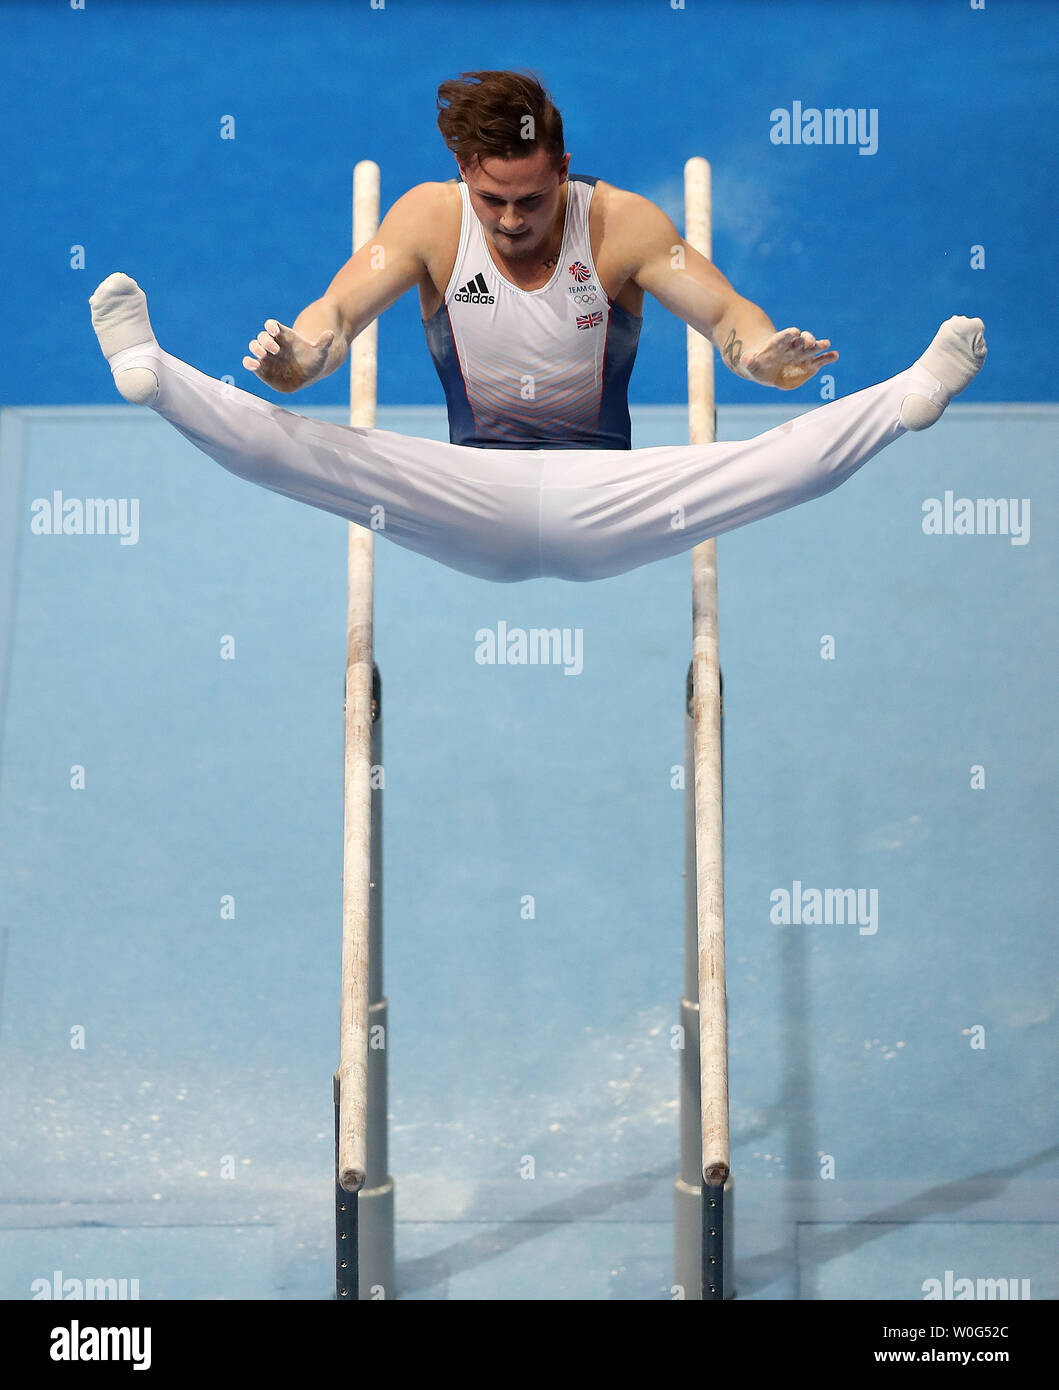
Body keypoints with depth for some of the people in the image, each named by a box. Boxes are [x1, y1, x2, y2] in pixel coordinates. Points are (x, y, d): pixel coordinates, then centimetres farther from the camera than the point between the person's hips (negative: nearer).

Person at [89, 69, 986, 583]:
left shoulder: (622, 222, -10)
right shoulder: (429, 217, -7)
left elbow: (721, 308, -19)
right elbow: (341, 308, -17)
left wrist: (759, 351, -44)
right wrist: (302, 354, -42)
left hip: (603, 505, 0)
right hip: (470, 506, 1)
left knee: (784, 462, -28)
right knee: (288, 447, -24)